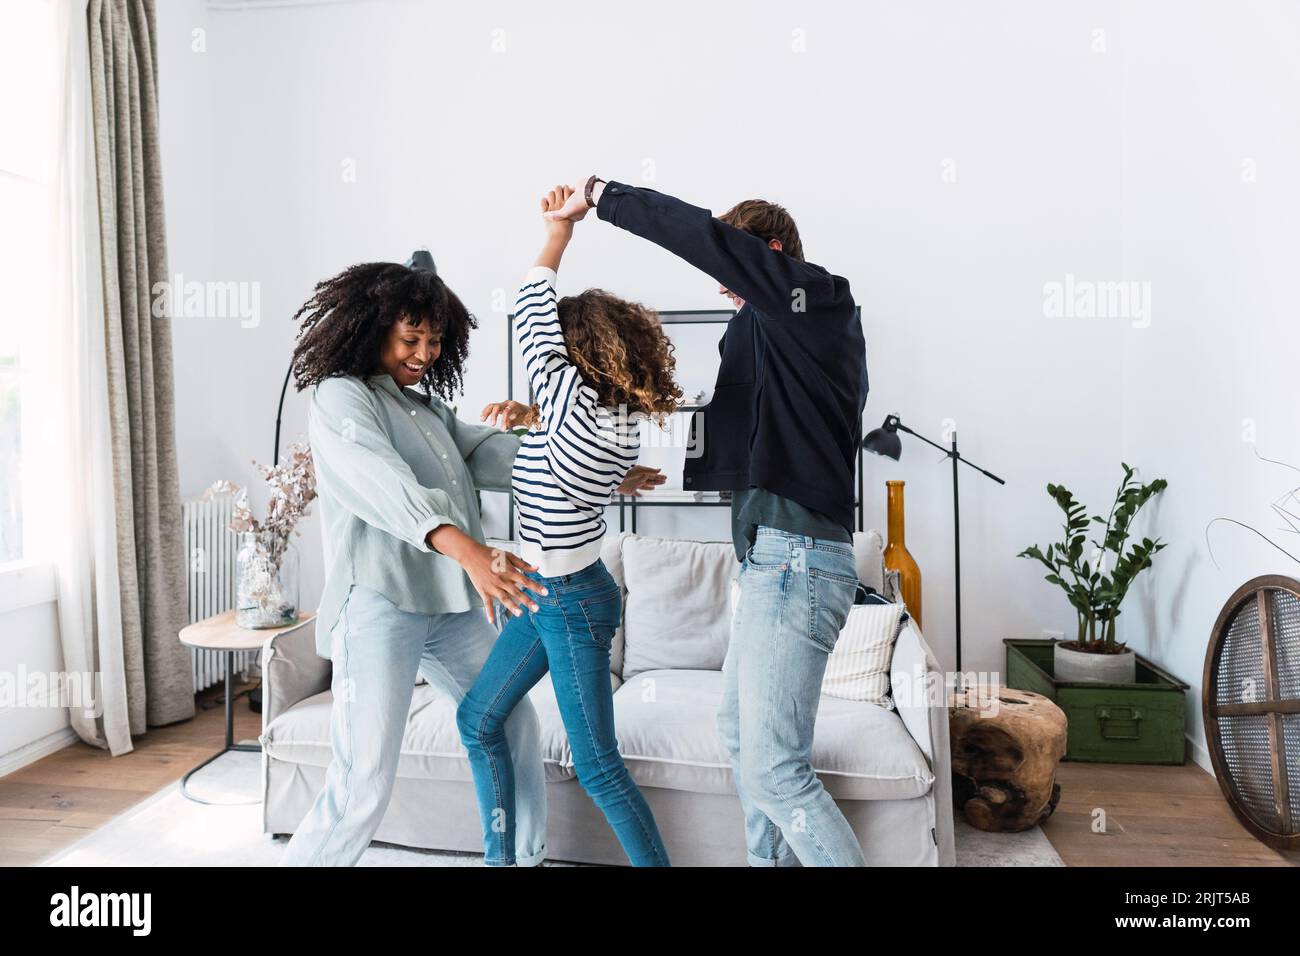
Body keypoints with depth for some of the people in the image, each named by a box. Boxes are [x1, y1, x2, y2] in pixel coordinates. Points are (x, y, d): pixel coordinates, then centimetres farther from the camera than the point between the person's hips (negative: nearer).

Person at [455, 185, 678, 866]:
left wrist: (556, 235, -5)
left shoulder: (576, 406, -23)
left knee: (597, 768, 3)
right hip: (549, 594, 10)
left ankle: (656, 862, 20)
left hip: (571, 603, -10)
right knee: (478, 719, 21)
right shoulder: (618, 417, 0)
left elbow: (531, 320, -14)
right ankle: (499, 858, 34)